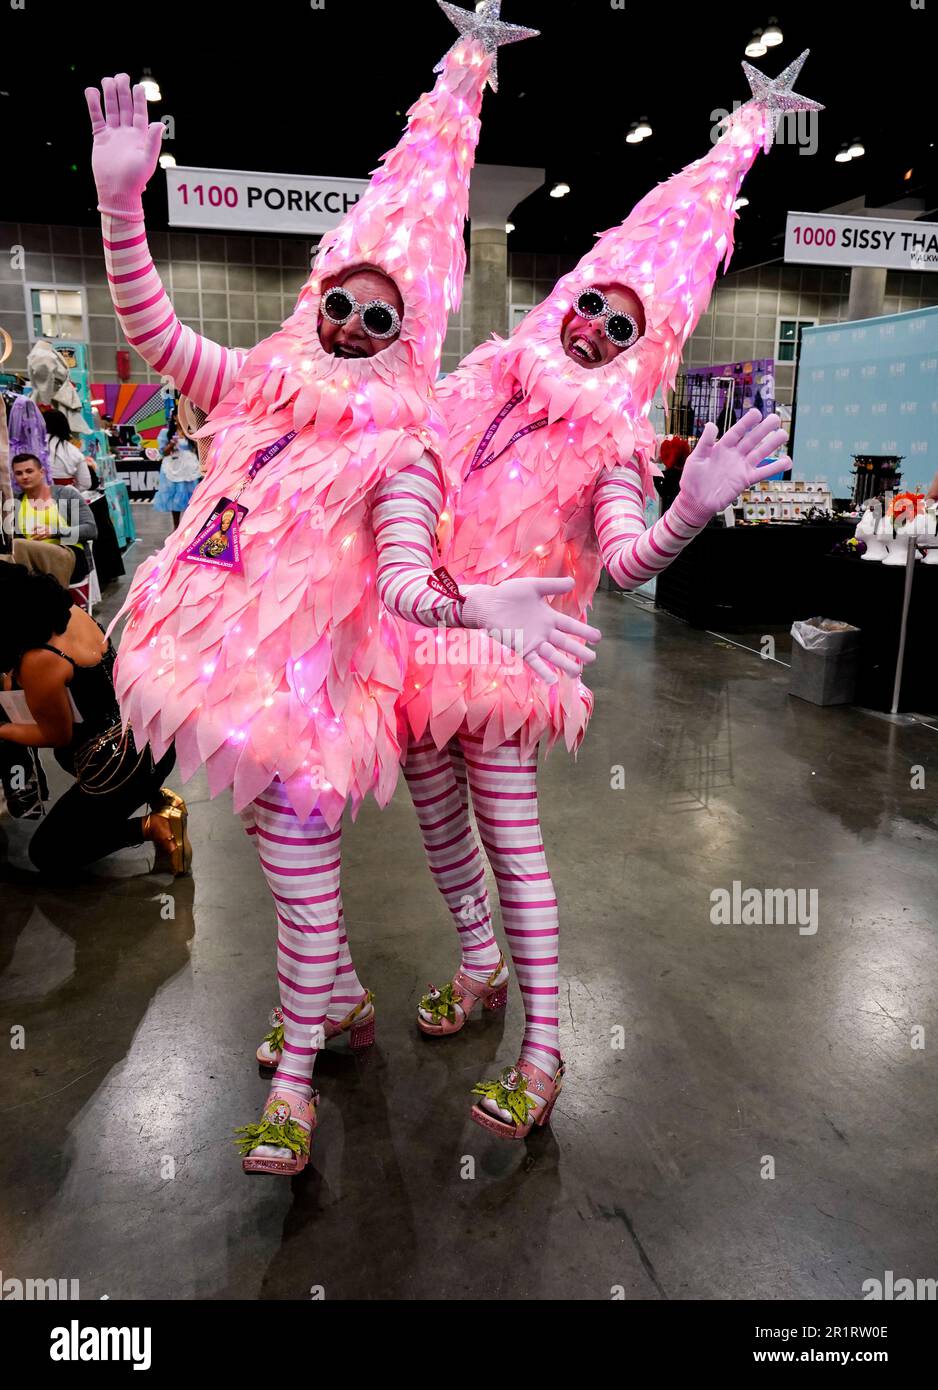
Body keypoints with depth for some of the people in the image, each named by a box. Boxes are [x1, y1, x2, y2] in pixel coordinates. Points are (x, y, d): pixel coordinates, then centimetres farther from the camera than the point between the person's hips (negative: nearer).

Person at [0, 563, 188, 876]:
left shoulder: (38, 663, -26)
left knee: (45, 854, 14)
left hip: (125, 765, -8)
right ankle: (159, 798, 20)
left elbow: (56, 736, -10)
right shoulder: (69, 609, -2)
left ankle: (152, 826, -1)